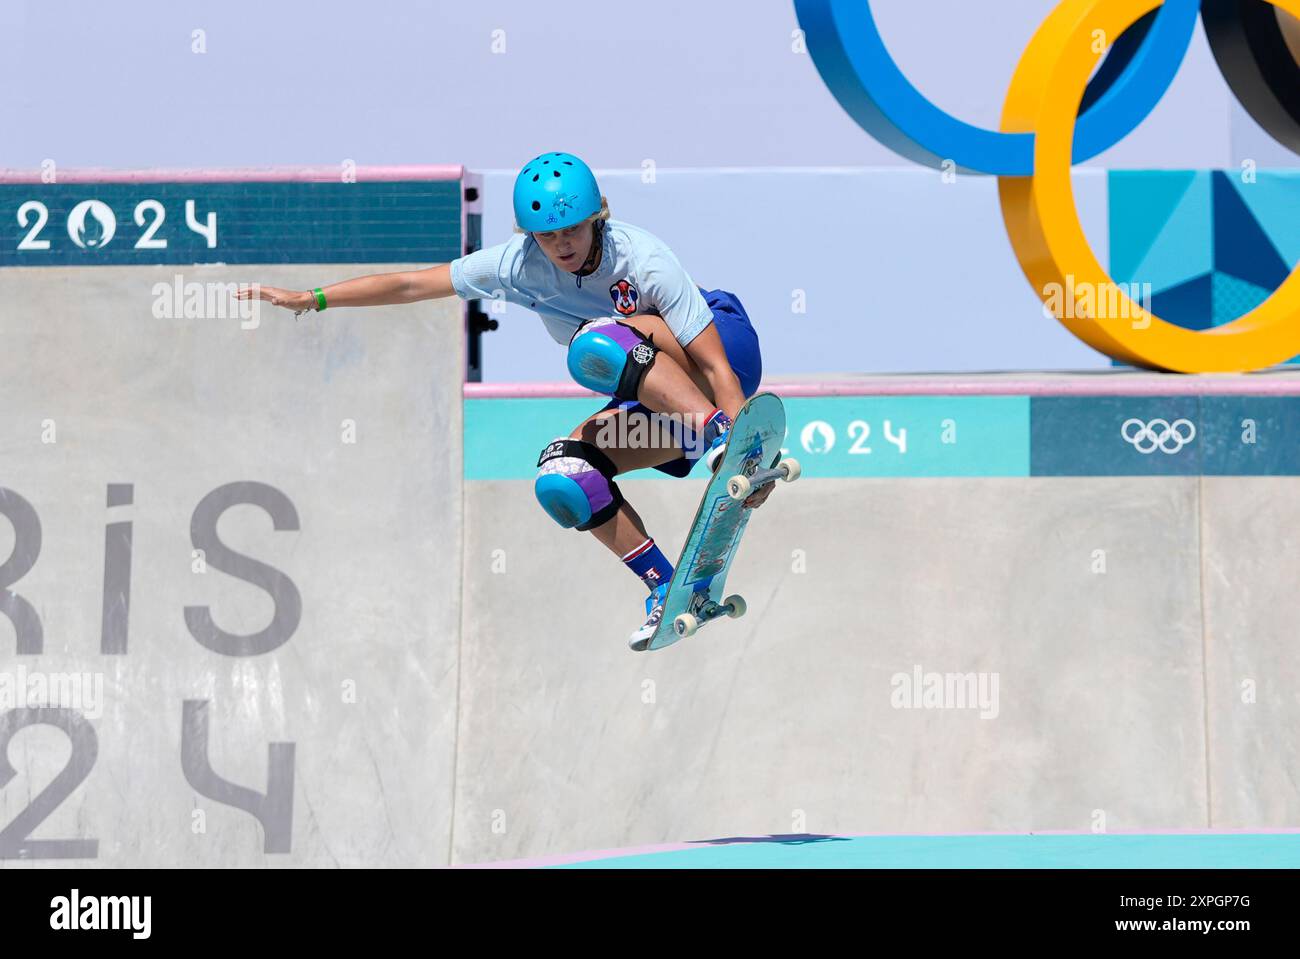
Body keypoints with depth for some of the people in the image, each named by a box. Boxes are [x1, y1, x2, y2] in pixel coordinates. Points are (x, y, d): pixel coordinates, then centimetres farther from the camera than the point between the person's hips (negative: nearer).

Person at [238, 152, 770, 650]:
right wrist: (311, 299, -9)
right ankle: (665, 588, -11)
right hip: (654, 397, 6)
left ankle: (719, 438, -36)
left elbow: (716, 366, -27)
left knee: (599, 346, -34)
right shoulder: (520, 266, -12)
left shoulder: (642, 259, -26)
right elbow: (412, 284, -6)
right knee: (562, 478, -19)